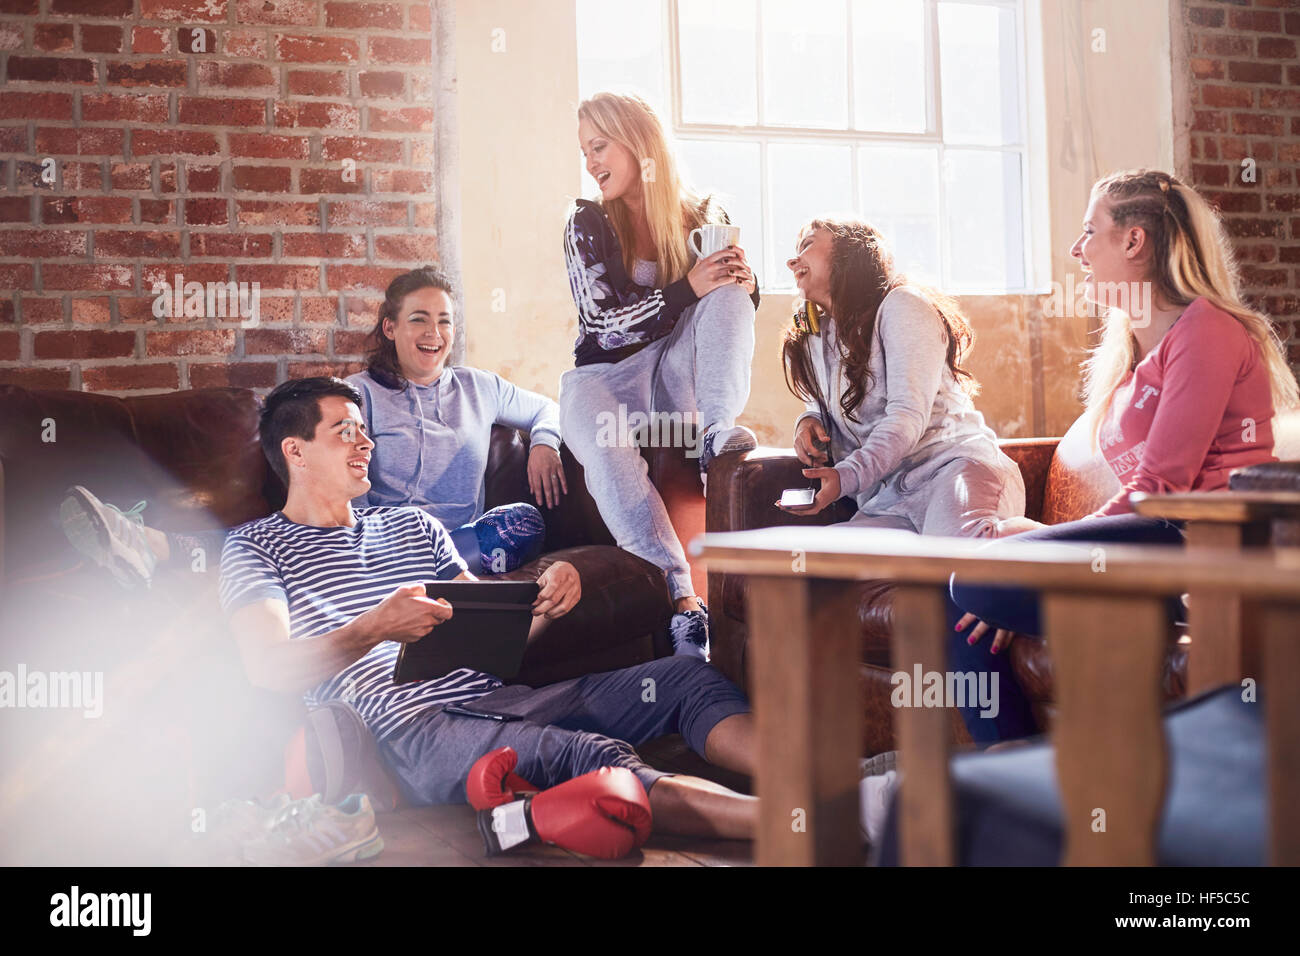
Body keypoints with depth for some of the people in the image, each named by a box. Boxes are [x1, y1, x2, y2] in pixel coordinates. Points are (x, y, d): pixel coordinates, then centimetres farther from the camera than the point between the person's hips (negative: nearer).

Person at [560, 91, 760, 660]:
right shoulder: (588, 225, -1)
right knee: (609, 462, -36)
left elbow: (730, 304, 9)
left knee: (732, 289, -22)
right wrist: (687, 289, -25)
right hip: (608, 380, -2)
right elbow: (605, 325, -11)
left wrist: (743, 284, -17)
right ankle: (684, 603, -44)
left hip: (679, 378, 2)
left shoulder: (703, 220, 5)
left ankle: (719, 431, -36)